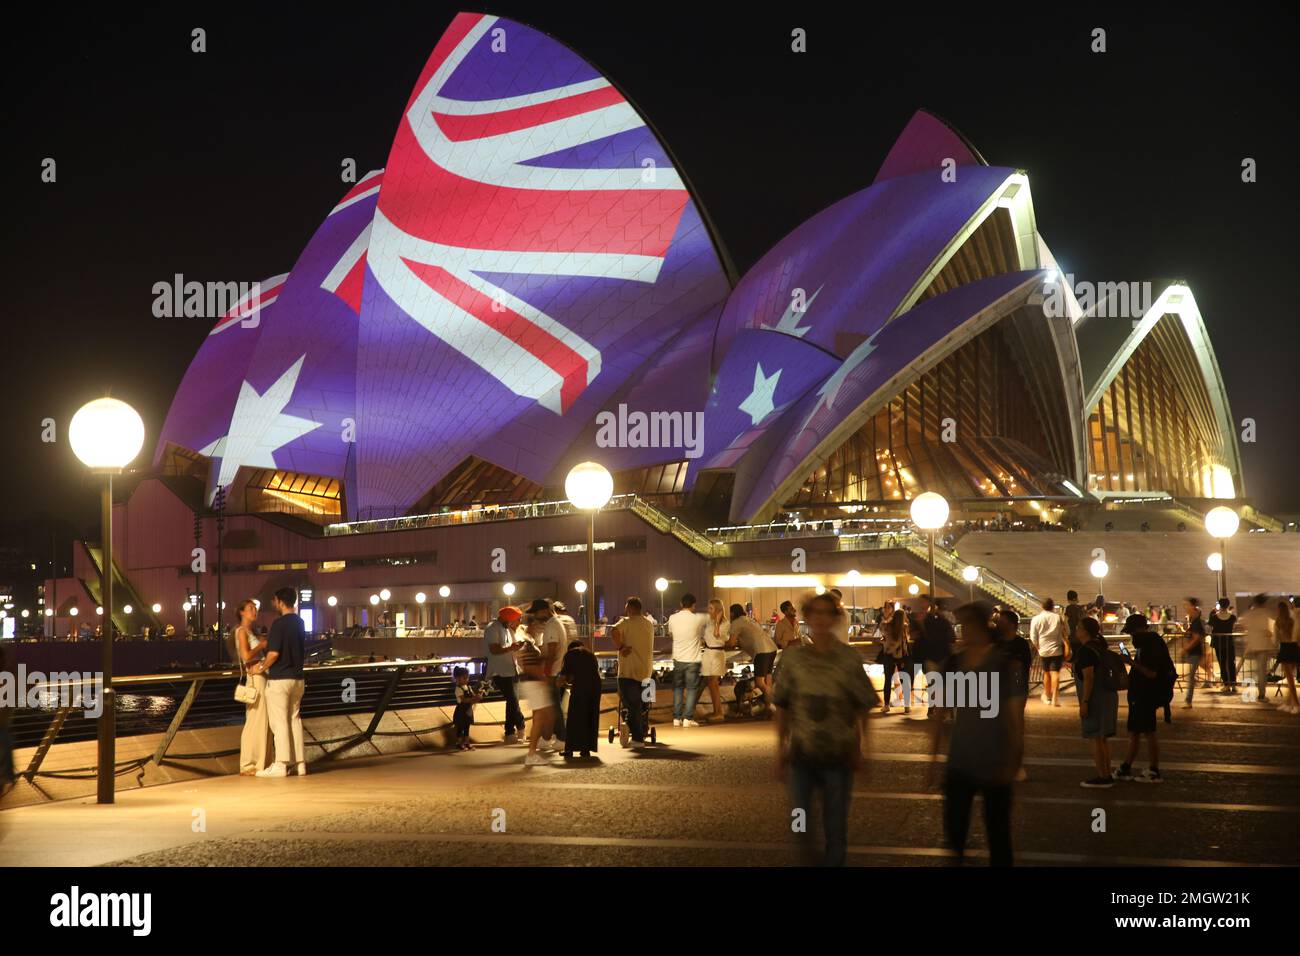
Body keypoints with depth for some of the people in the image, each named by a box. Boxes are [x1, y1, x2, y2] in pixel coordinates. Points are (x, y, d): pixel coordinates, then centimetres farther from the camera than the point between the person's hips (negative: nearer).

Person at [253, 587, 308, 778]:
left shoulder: (279, 623, -16)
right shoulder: (299, 623, 9)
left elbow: (274, 653, -19)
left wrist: (261, 667, -3)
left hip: (279, 678, -8)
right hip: (297, 677, 8)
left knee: (279, 721, -3)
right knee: (295, 719, 11)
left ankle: (281, 764, -2)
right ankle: (300, 762, 10)